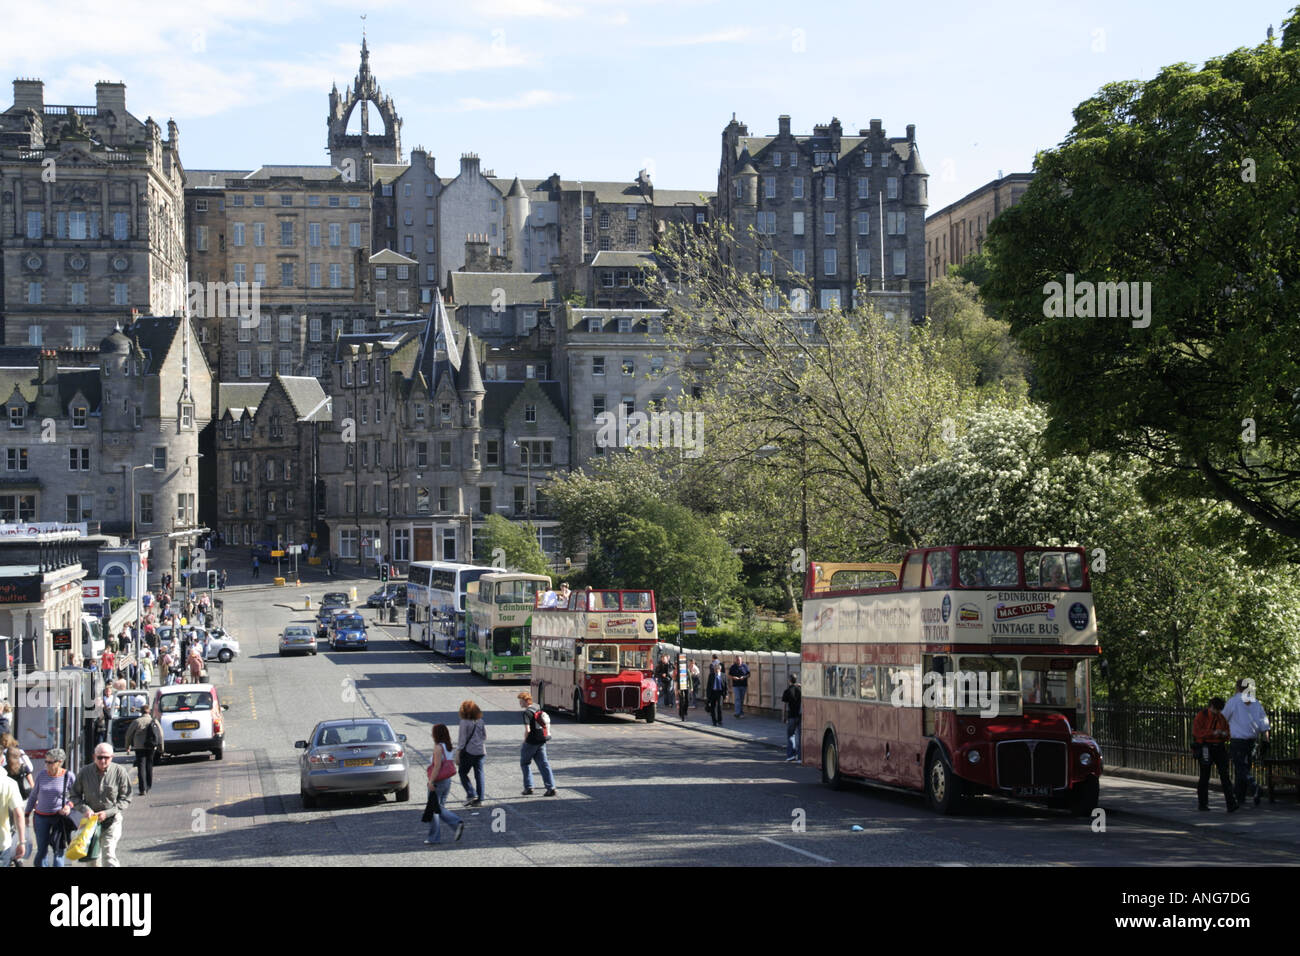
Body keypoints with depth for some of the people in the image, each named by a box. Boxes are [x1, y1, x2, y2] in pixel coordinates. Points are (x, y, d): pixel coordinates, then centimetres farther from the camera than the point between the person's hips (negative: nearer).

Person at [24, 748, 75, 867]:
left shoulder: (69, 776, -7)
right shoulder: (41, 775, 0)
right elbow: (33, 796, 12)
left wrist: (69, 806, -17)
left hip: (59, 816, -2)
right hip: (41, 817, 2)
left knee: (58, 850, -3)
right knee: (42, 850, 5)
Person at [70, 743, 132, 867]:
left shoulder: (120, 772, -10)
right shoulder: (85, 772, -5)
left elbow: (125, 800, -5)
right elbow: (74, 795, 6)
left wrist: (107, 813, -17)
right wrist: (84, 809, -12)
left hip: (111, 821, -3)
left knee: (109, 857, -14)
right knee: (91, 858, 14)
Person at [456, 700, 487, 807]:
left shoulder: (464, 722, -12)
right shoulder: (480, 721, 4)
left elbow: (462, 739, -11)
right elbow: (485, 736, 10)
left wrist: (458, 752, -6)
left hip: (468, 751, -5)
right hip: (480, 751, 5)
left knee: (463, 773, 9)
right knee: (479, 774, 8)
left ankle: (472, 795, -4)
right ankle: (480, 799, 8)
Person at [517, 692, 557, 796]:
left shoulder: (527, 713, -15)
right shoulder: (538, 709, 11)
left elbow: (527, 730, -22)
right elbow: (547, 724, 20)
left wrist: (524, 741, -7)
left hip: (531, 742, -7)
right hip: (542, 741, 7)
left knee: (525, 763, 11)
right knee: (543, 764, 6)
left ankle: (529, 787, 10)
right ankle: (551, 788, -1)